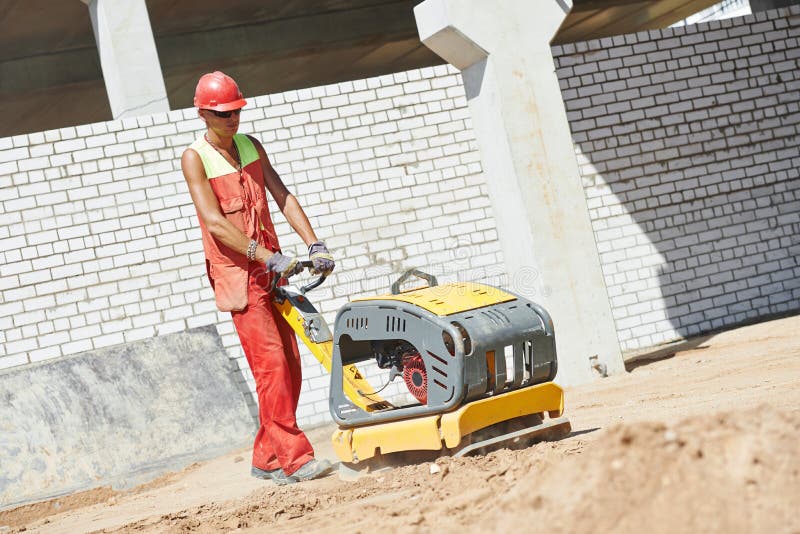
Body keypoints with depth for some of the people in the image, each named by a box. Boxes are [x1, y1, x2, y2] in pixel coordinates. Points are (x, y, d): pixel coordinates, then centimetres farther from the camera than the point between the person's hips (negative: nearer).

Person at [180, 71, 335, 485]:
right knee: (270, 364, -13)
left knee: (290, 366, 5)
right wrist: (266, 256, -25)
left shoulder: (251, 147, 12)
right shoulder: (195, 158, -7)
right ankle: (294, 459, -13)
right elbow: (215, 221, -17)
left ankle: (267, 459, 16)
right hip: (236, 274, -6)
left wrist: (314, 245, -6)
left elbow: (283, 198, 7)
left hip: (271, 271, 6)